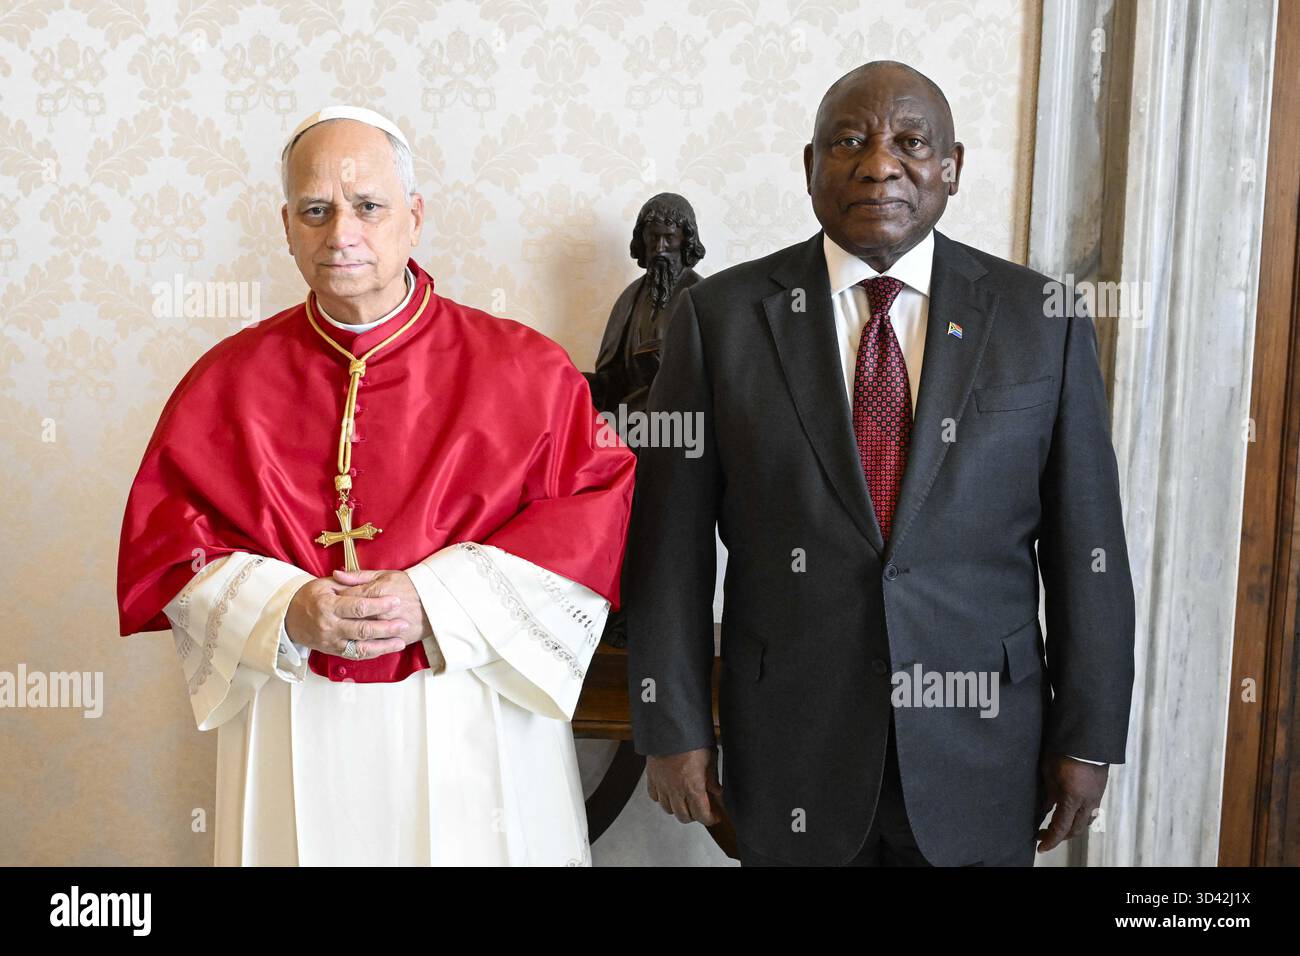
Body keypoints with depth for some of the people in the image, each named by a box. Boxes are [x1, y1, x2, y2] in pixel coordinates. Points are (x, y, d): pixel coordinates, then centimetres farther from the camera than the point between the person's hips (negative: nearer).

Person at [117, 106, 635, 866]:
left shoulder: (523, 368, -3)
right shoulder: (229, 380, 3)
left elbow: (597, 511, -8)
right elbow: (159, 543, 3)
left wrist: (436, 600, -17)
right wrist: (285, 612, -15)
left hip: (473, 730, -1)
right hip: (294, 739, 2)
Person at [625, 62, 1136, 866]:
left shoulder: (1042, 319, -3)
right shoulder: (721, 314, -5)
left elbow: (1084, 545, 0)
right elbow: (672, 542, -4)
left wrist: (1087, 736, 1)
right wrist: (674, 726, -4)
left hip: (979, 746, 1)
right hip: (791, 744, 0)